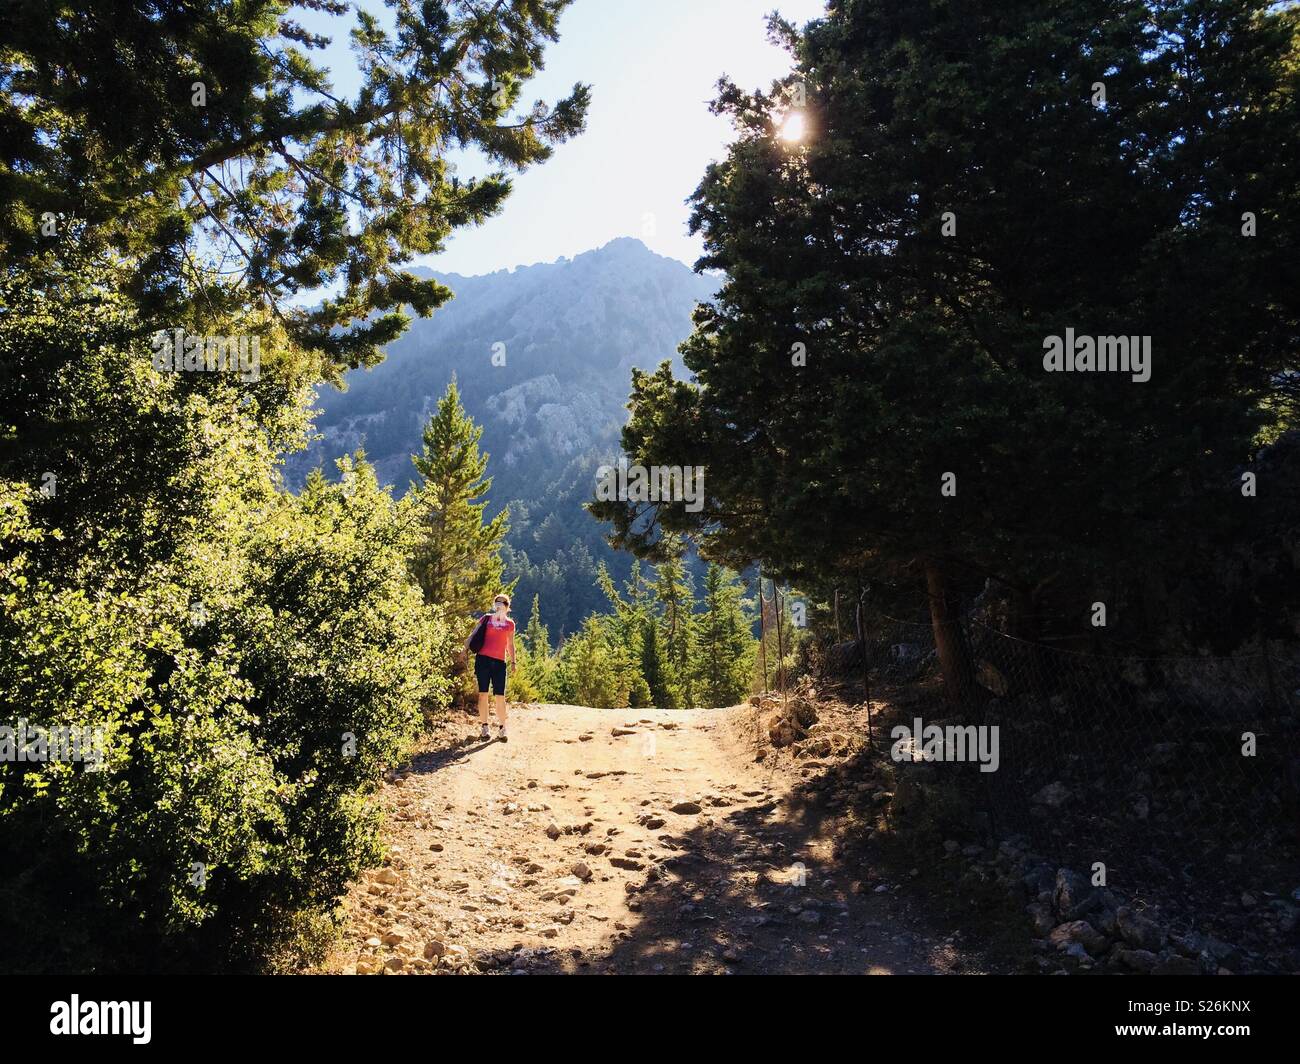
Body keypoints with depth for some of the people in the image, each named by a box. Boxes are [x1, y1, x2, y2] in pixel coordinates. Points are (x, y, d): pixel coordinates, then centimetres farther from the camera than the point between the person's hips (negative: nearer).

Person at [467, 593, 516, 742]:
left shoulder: (510, 624, 14)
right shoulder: (487, 619, 10)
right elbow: (473, 634, 9)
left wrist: (513, 662, 16)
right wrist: (465, 649, -3)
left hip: (499, 662, 1)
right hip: (483, 658, -1)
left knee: (500, 696, -3)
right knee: (483, 693, -1)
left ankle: (501, 729, 7)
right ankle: (484, 728, 6)